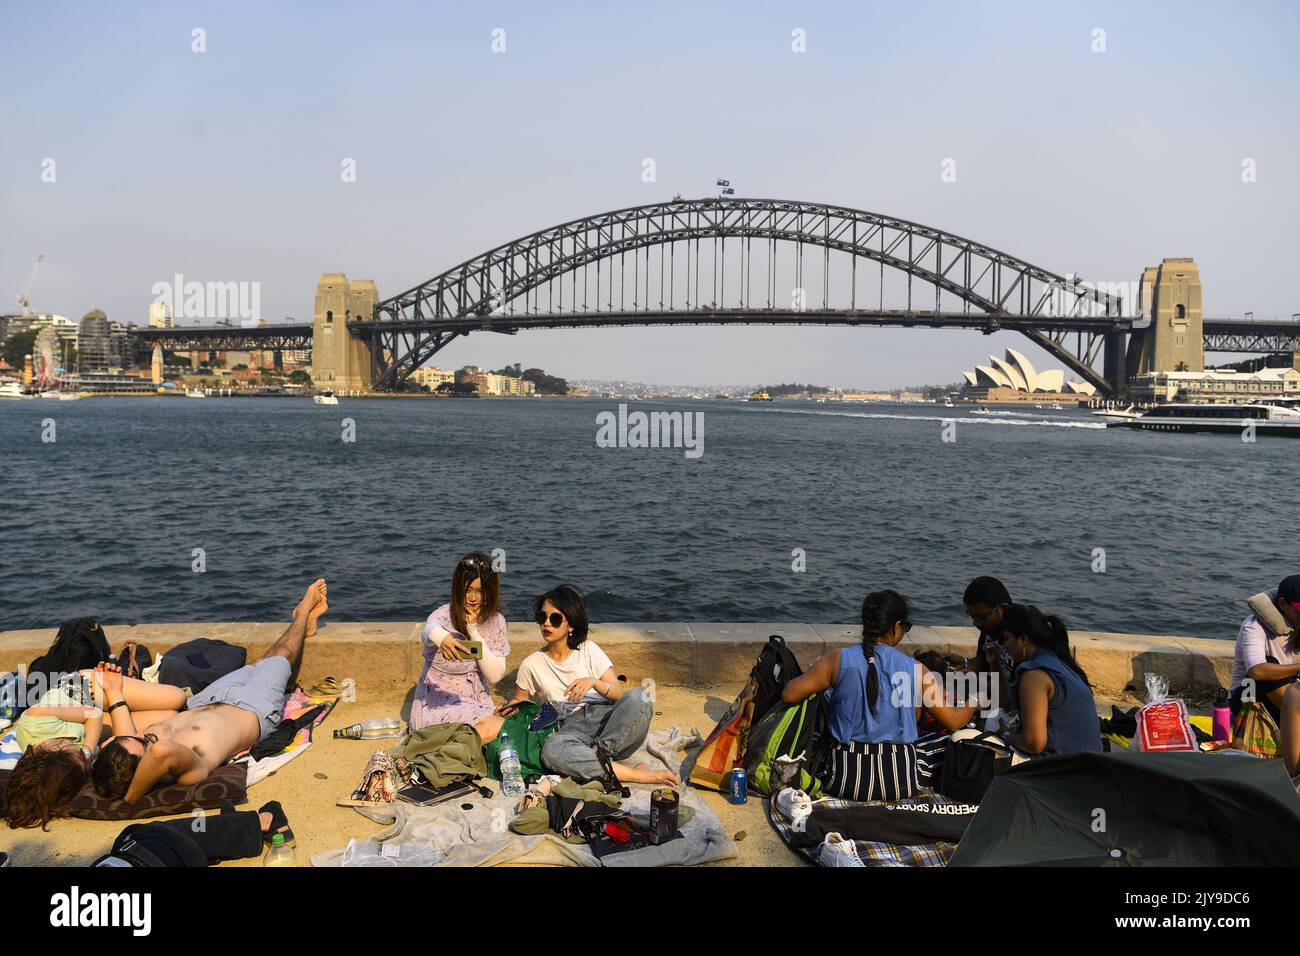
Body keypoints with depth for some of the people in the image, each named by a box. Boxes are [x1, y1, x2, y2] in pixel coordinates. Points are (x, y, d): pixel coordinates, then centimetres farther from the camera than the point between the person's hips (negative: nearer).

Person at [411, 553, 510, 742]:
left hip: (478, 705, 6)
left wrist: (473, 630, -17)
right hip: (438, 705, -6)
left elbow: (495, 675, -8)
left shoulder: (496, 621, 1)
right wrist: (442, 638, -65)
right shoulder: (445, 615, -12)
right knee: (497, 728, -29)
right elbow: (430, 628, -39)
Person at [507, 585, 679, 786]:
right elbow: (519, 701, 27)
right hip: (571, 727, 0)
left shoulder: (588, 650, 11)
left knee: (637, 697, -32)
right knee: (551, 750, -38)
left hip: (605, 718, 0)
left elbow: (619, 694, 5)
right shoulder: (531, 665, 15)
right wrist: (509, 708, 3)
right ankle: (637, 774, -36)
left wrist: (594, 682, -15)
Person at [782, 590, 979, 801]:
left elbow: (789, 695, -10)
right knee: (950, 740, 21)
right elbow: (952, 721, -2)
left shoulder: (838, 660, -10)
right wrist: (974, 705, 20)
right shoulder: (916, 670, -8)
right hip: (900, 783, 0)